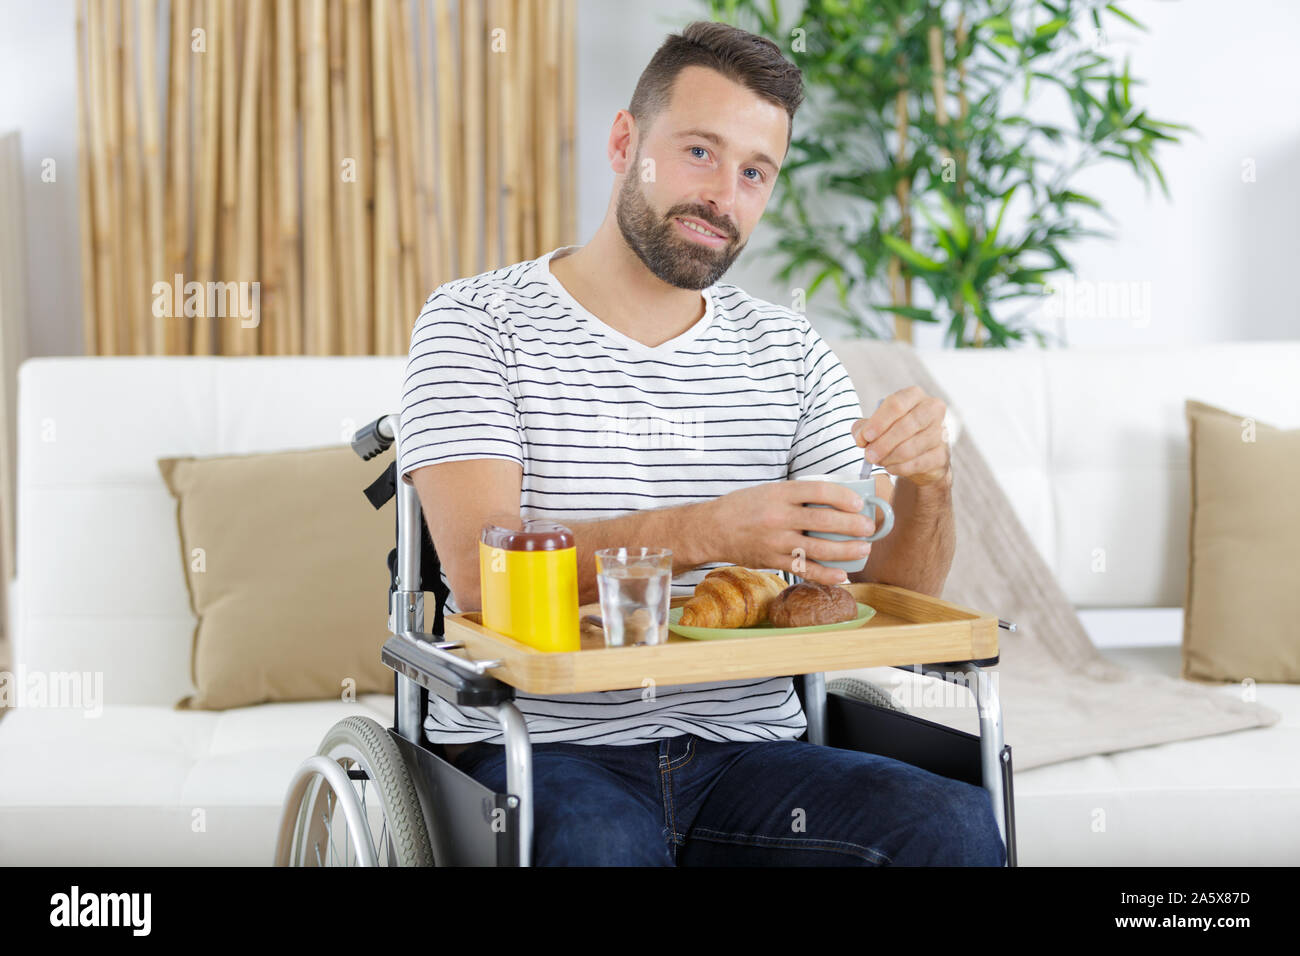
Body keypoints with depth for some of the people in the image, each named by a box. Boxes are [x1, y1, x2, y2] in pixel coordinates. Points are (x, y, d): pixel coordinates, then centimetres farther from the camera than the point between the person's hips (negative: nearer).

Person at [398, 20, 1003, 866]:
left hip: (746, 746, 4)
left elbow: (894, 593, 9)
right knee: (603, 846, -37)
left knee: (958, 825, -23)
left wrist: (926, 484, -14)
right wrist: (706, 531, -28)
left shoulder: (788, 349, 13)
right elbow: (478, 567, -15)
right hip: (535, 748, -3)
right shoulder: (477, 321, 1)